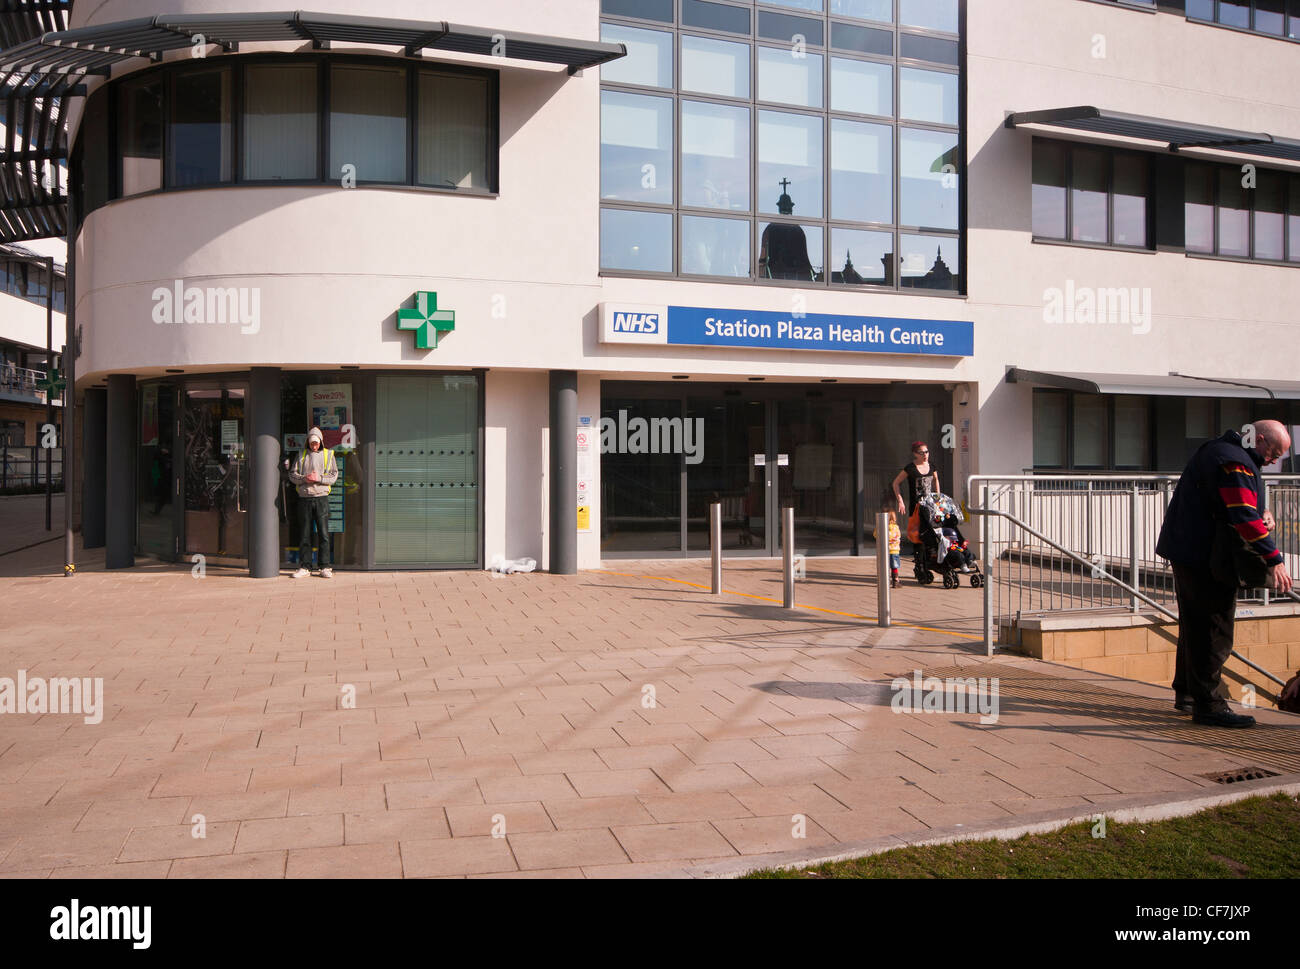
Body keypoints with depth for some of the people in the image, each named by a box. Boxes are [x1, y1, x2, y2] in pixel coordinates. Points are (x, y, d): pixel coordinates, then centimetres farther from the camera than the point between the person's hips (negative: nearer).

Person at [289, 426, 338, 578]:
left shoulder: (328, 455, 9)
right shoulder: (301, 455, 14)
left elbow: (334, 476, 1)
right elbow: (292, 474, 8)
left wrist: (319, 478, -14)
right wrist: (304, 478, -11)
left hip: (321, 498, -2)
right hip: (304, 498, 2)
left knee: (323, 533, -4)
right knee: (304, 534, 3)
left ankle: (325, 568, 1)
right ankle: (304, 568, 9)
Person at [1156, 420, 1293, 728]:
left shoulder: (1219, 449, 17)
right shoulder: (1235, 462, -17)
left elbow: (1241, 507, 24)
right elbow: (1245, 515, -25)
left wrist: (1262, 515, 3)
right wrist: (1274, 560, -25)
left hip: (1186, 549, 11)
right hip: (1203, 555, -11)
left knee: (1195, 624, 18)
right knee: (1213, 628, -7)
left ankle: (1186, 693, 28)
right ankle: (1208, 705, -3)